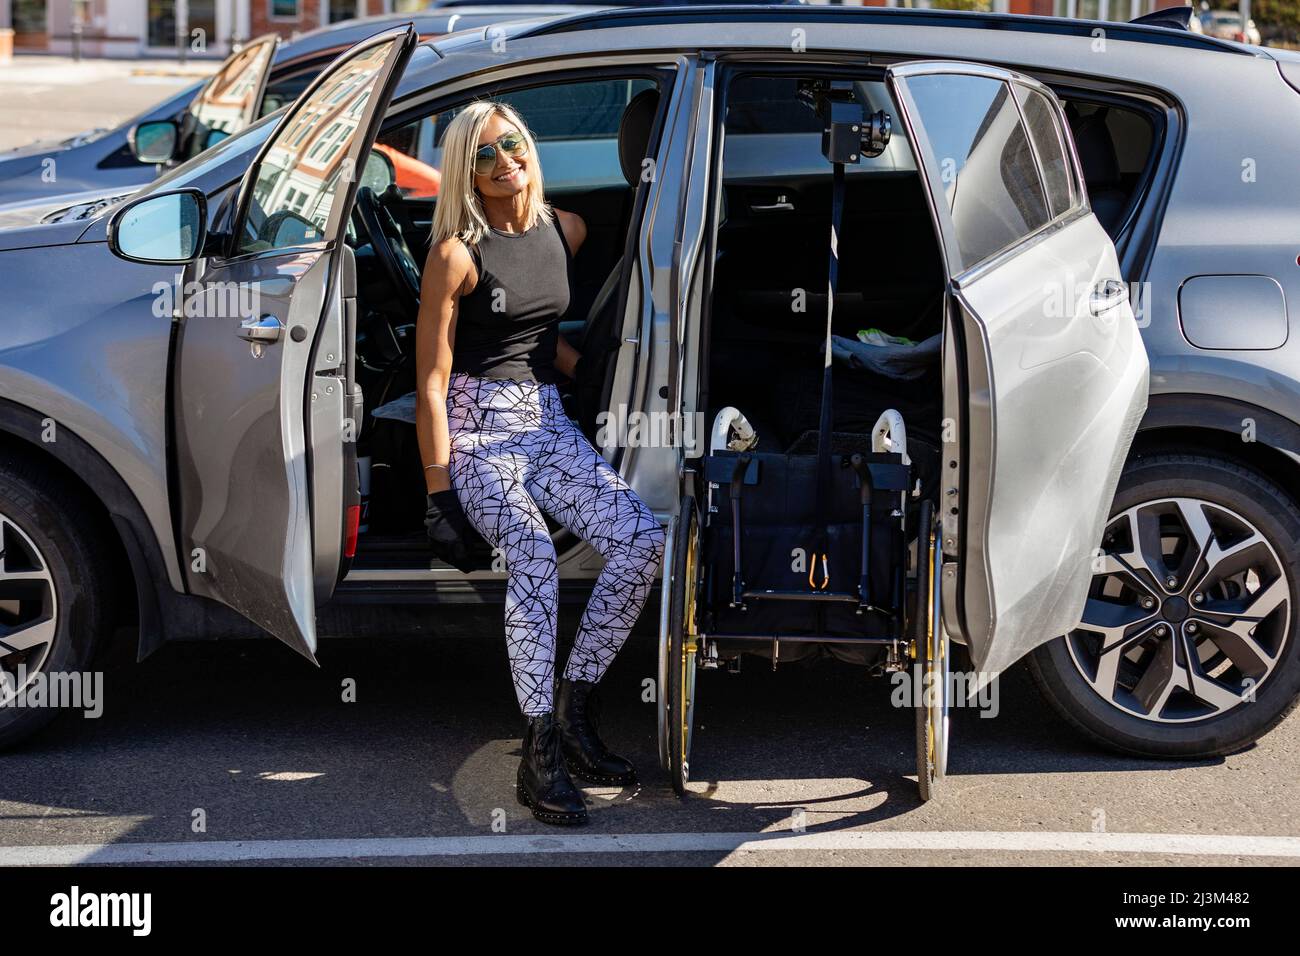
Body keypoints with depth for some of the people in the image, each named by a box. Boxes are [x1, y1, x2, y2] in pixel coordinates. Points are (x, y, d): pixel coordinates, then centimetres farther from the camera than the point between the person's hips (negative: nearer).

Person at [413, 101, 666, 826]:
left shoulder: (567, 230, 9)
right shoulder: (458, 253, -8)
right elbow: (431, 381, -9)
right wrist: (440, 488, -14)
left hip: (547, 419, 6)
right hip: (477, 427, -6)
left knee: (643, 537, -18)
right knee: (534, 555, -32)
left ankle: (575, 708, -5)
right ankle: (542, 754, -29)